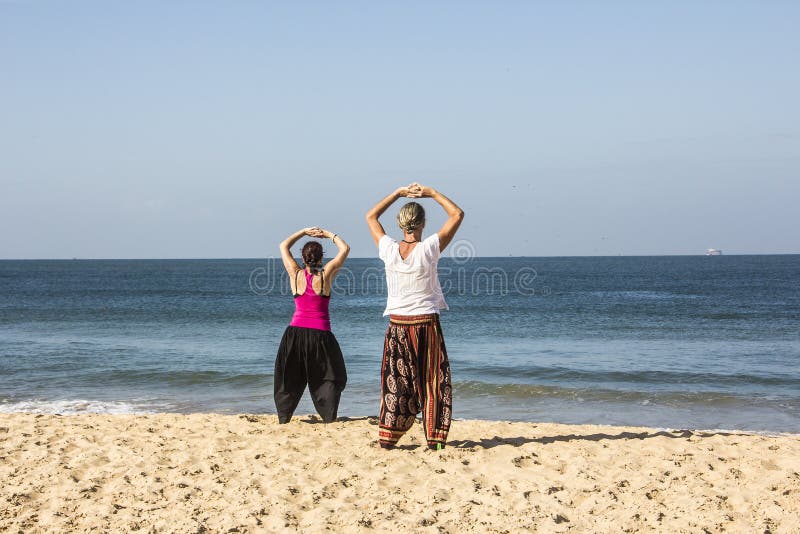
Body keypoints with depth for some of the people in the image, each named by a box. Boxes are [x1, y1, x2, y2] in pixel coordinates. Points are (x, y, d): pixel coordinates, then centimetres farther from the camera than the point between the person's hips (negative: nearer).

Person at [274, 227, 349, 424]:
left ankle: (283, 418, 12)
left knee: (289, 378, 13)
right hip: (320, 334, -2)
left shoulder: (296, 274, 1)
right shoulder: (325, 275, -4)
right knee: (329, 377, 10)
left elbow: (283, 246, 17)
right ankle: (329, 418, 0)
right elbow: (345, 248, 6)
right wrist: (328, 234, 16)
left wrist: (304, 231, 21)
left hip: (295, 331, 2)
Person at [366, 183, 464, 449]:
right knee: (434, 382, 7)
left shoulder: (389, 249, -6)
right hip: (426, 324, -2)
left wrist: (398, 193, 11)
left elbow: (371, 216, 12)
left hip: (397, 325, 2)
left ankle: (387, 436, 10)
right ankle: (435, 438, 8)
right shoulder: (429, 249, -13)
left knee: (396, 381, 9)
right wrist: (431, 193, 1)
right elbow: (457, 214, -4)